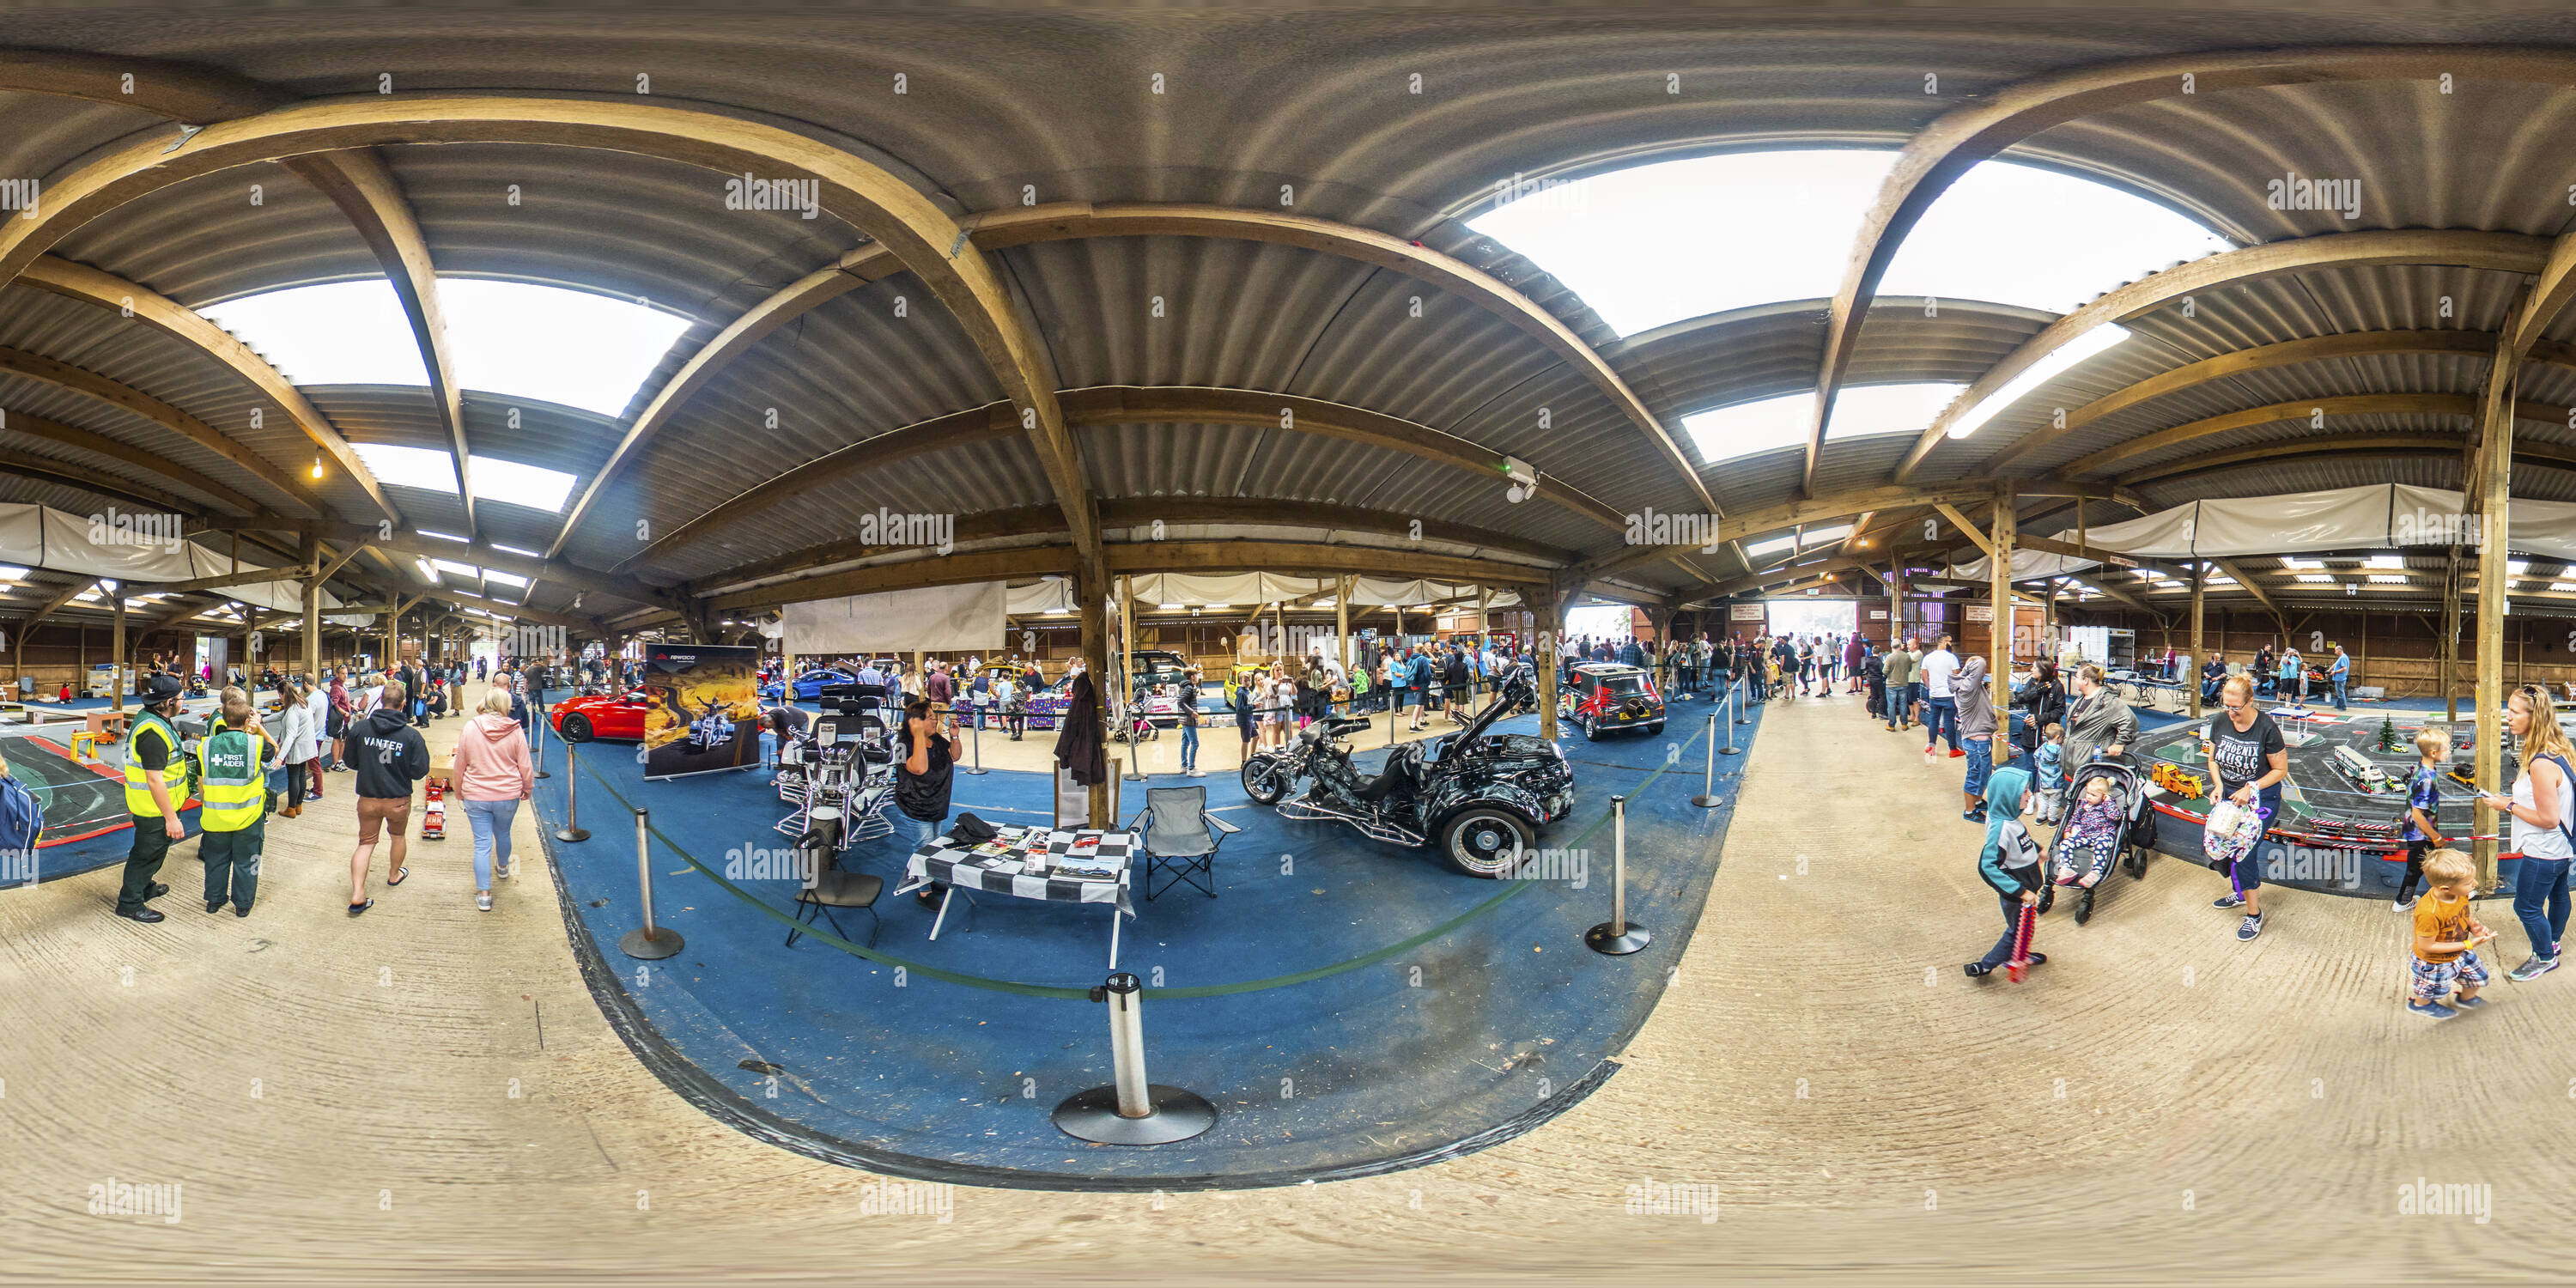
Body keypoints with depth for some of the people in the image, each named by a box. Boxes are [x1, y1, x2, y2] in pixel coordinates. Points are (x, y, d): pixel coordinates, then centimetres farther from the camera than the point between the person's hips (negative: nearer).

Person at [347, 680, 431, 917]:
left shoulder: (359, 728, -10)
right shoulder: (412, 735, -17)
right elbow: (419, 772, -14)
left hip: (367, 798, 1)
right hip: (398, 799, -1)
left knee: (366, 843, 10)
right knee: (399, 835, 25)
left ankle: (357, 895, -2)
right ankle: (394, 874, 47)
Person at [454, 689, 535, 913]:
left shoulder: (470, 728, -8)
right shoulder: (515, 731, -10)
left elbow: (460, 764, 0)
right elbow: (525, 766, -3)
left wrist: (459, 789, 16)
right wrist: (528, 789, 14)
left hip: (476, 796, -1)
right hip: (508, 795, 1)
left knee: (482, 843, 3)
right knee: (503, 834, 24)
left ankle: (484, 894, 2)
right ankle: (503, 867, 51)